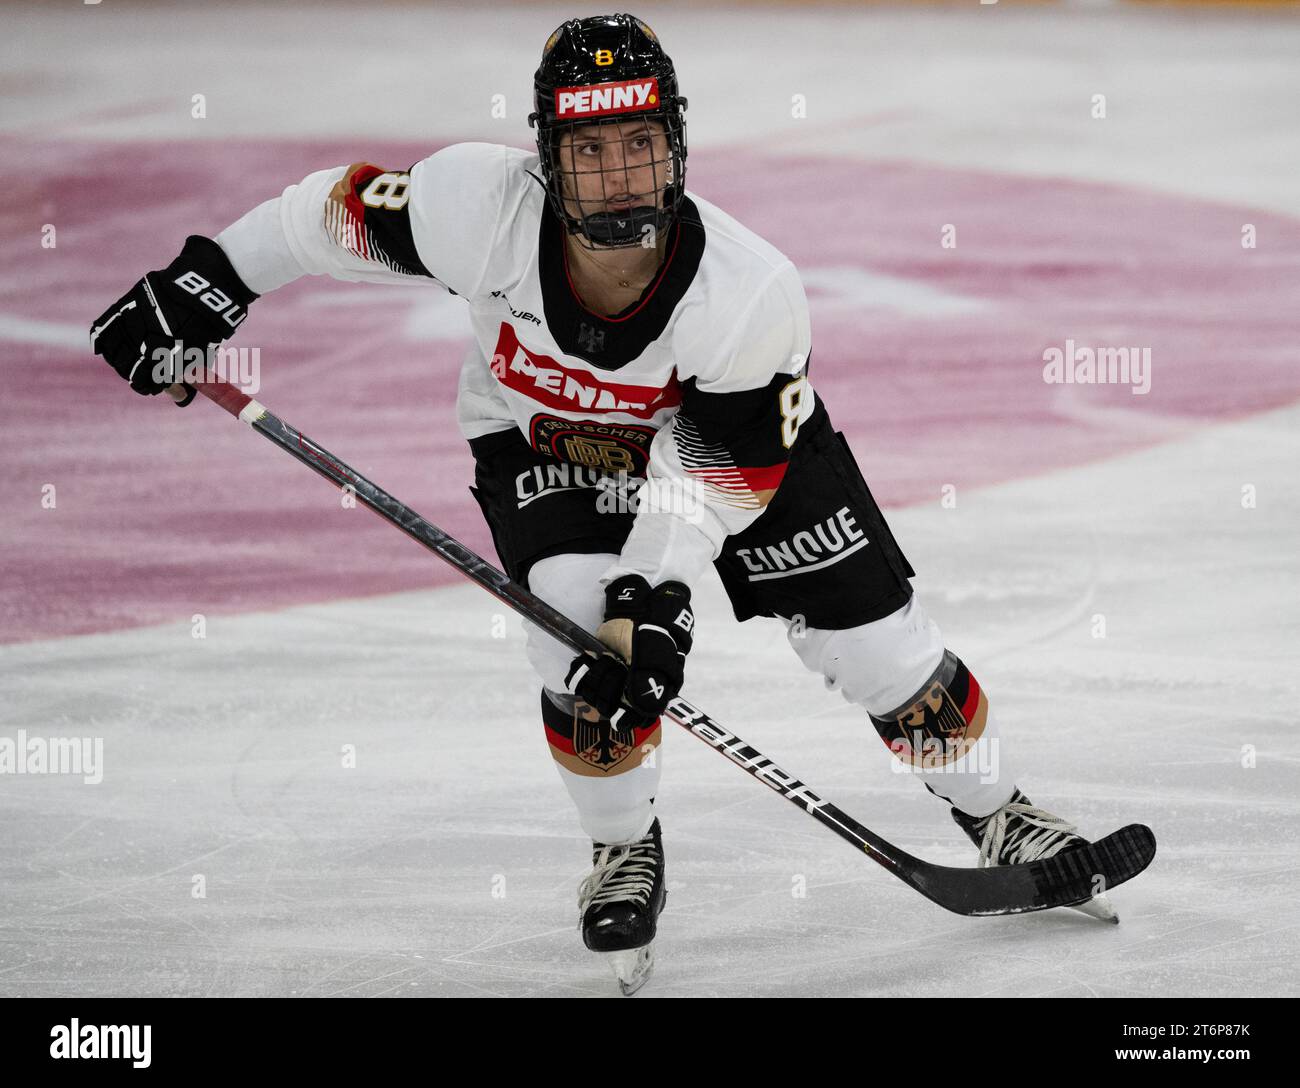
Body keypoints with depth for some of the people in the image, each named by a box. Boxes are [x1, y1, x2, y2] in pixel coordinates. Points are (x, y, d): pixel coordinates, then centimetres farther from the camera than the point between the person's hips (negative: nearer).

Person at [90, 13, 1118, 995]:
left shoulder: (754, 296, -37)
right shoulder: (481, 208, -35)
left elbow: (709, 479, -27)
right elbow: (338, 214, -17)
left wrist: (652, 592, -35)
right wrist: (202, 282, -15)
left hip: (726, 422, 0)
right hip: (541, 434, 1)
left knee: (873, 635, -2)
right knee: (580, 617, -24)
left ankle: (999, 815, 26)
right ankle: (626, 851, 3)